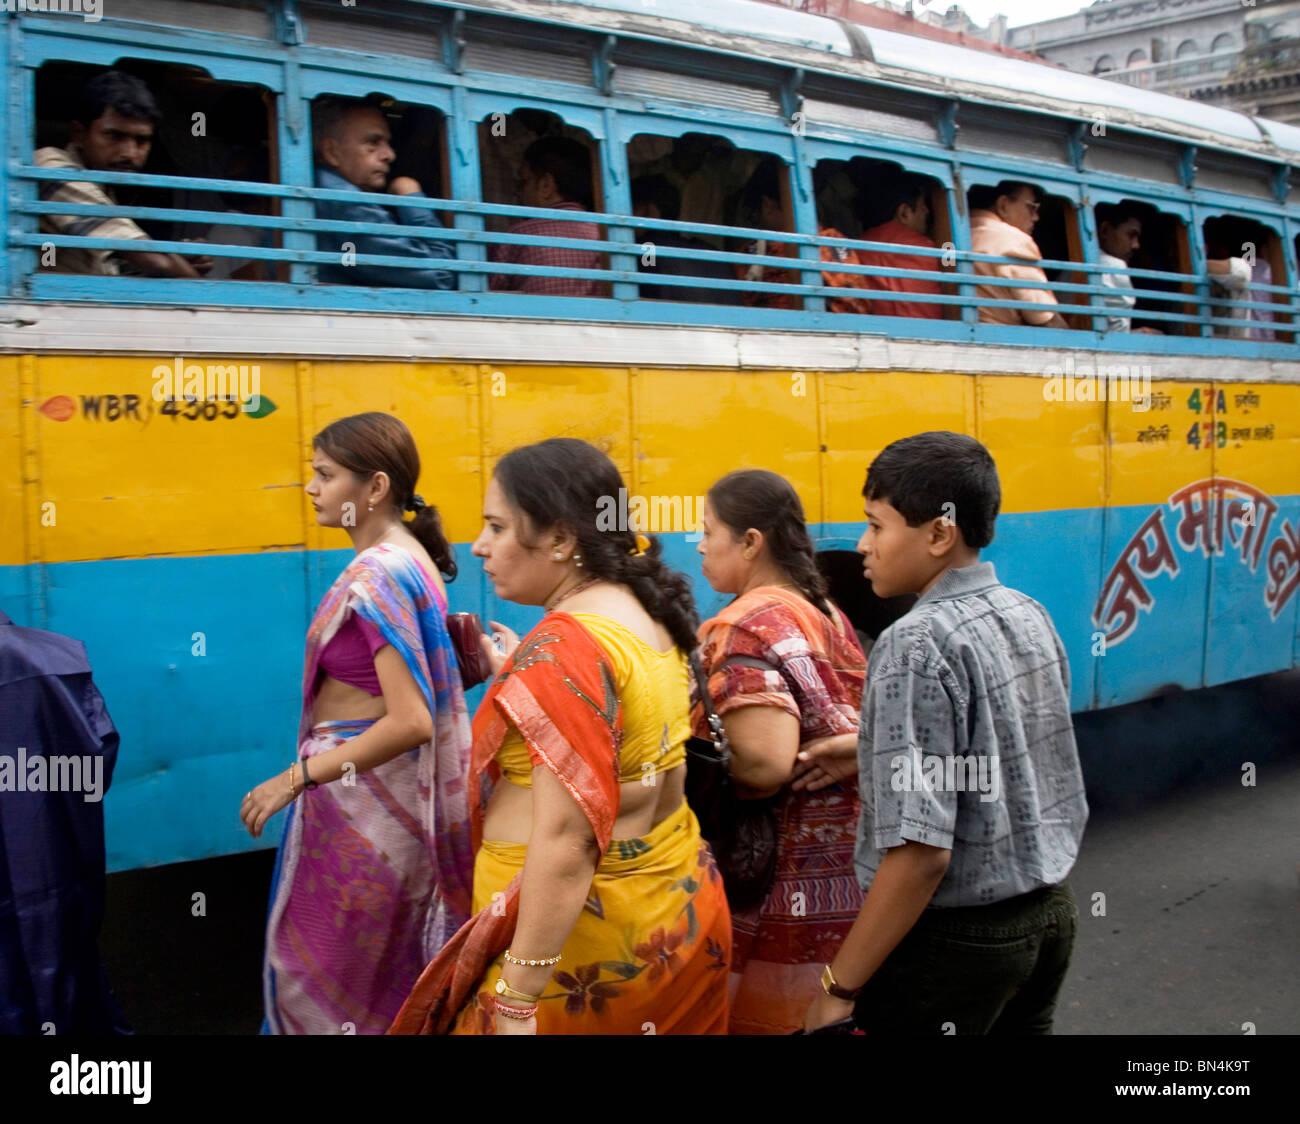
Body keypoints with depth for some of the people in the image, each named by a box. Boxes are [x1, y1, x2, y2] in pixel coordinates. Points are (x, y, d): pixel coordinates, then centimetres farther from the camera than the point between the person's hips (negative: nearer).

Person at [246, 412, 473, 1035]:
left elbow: (410, 722, -27)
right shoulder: (410, 557, 7)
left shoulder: (375, 575, -22)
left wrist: (297, 777, -23)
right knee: (389, 962, 20)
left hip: (359, 793, -9)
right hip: (390, 791, 9)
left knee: (324, 966, 6)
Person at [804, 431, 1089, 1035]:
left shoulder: (917, 644, -21)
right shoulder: (1030, 616, 2)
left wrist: (839, 987, -19)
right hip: (1049, 915, 8)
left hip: (957, 938, -8)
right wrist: (865, 751, 13)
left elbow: (920, 850, -26)